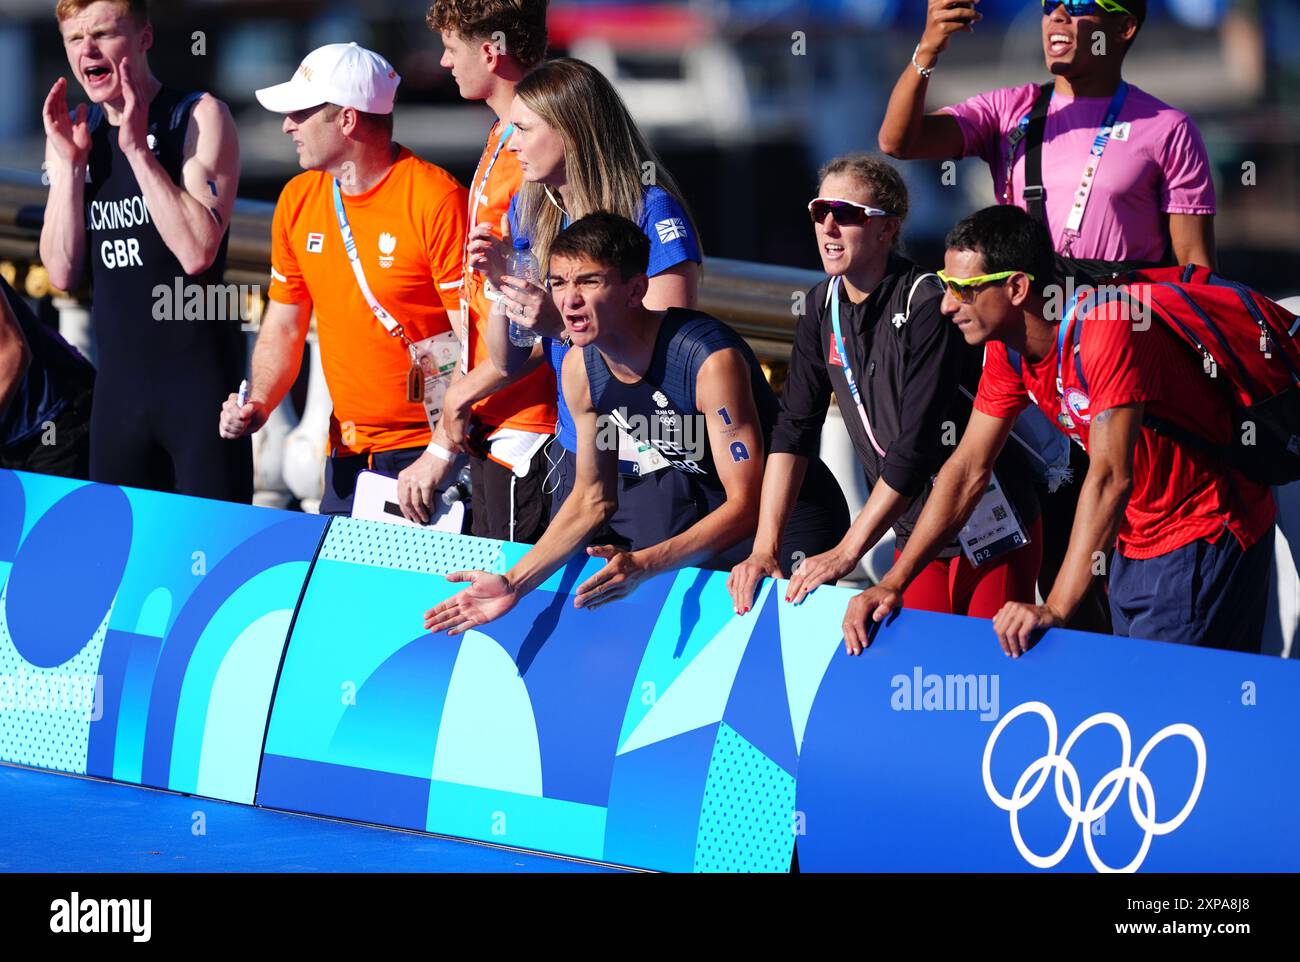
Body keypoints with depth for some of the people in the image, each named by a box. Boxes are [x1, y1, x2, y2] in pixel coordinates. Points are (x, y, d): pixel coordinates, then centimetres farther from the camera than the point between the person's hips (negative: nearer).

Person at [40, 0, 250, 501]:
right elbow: (62, 272, 3)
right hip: (117, 375, 6)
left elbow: (196, 252, -19)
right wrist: (69, 163, -6)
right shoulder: (72, 131, 9)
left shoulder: (199, 117, -7)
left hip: (199, 370, -6)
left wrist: (136, 148, -19)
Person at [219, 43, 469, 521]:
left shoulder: (436, 201, -15)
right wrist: (257, 403, -3)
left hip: (428, 449, -6)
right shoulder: (298, 200, 7)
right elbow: (283, 326, 16)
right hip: (347, 458, 7)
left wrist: (439, 455, -24)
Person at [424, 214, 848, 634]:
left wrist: (643, 565, -41)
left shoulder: (712, 359, -29)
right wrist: (515, 583, -7)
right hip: (713, 516, 7)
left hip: (796, 519, -7)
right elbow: (591, 500, 4)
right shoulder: (580, 367, -7)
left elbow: (747, 505, -29)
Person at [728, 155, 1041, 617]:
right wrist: (764, 549, -6)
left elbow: (916, 446, -24)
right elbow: (794, 428, 3)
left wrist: (844, 555, -24)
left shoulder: (928, 307, -20)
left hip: (992, 538, -6)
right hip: (916, 536, 6)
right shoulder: (823, 306, 2)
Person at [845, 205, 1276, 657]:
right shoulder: (1008, 349, -1)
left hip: (1206, 539, -8)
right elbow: (968, 468, 5)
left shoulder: (1105, 328, -28)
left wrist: (1055, 608, -39)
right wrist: (893, 583, -3)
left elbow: (1111, 476, -34)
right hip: (1136, 546, 8)